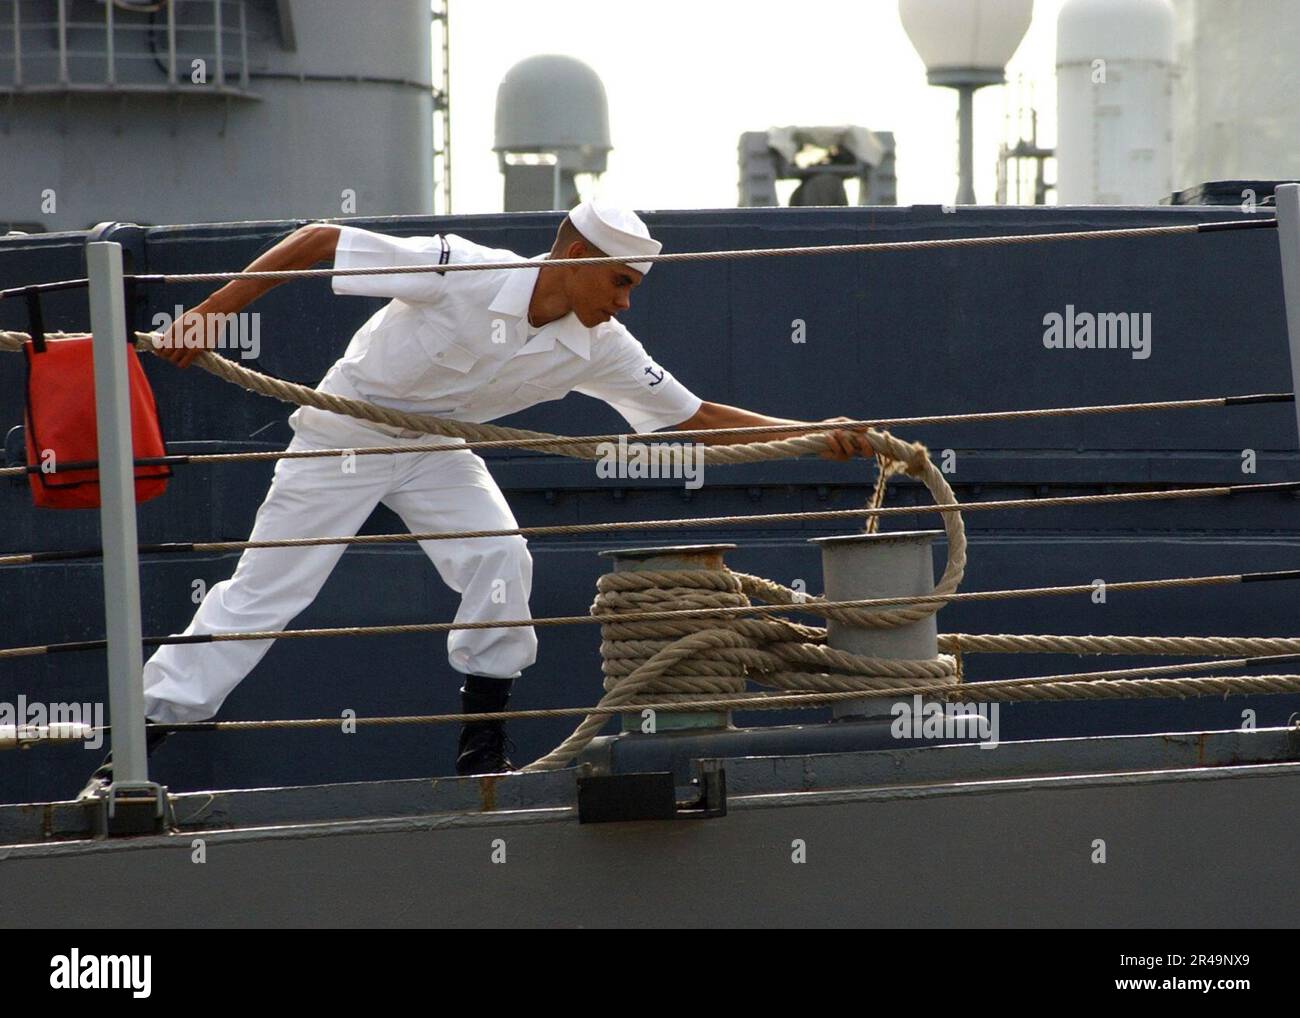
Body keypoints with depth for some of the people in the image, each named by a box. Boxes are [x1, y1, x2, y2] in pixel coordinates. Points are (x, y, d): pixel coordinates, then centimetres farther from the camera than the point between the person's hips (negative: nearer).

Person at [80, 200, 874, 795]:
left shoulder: (599, 349, -13)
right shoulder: (459, 273, -30)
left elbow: (695, 417, -9)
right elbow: (318, 240, -26)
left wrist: (812, 436, -19)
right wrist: (213, 313, -28)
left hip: (435, 448, 5)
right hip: (345, 433, -5)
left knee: (500, 561, -16)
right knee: (263, 591, -8)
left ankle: (482, 753, -2)